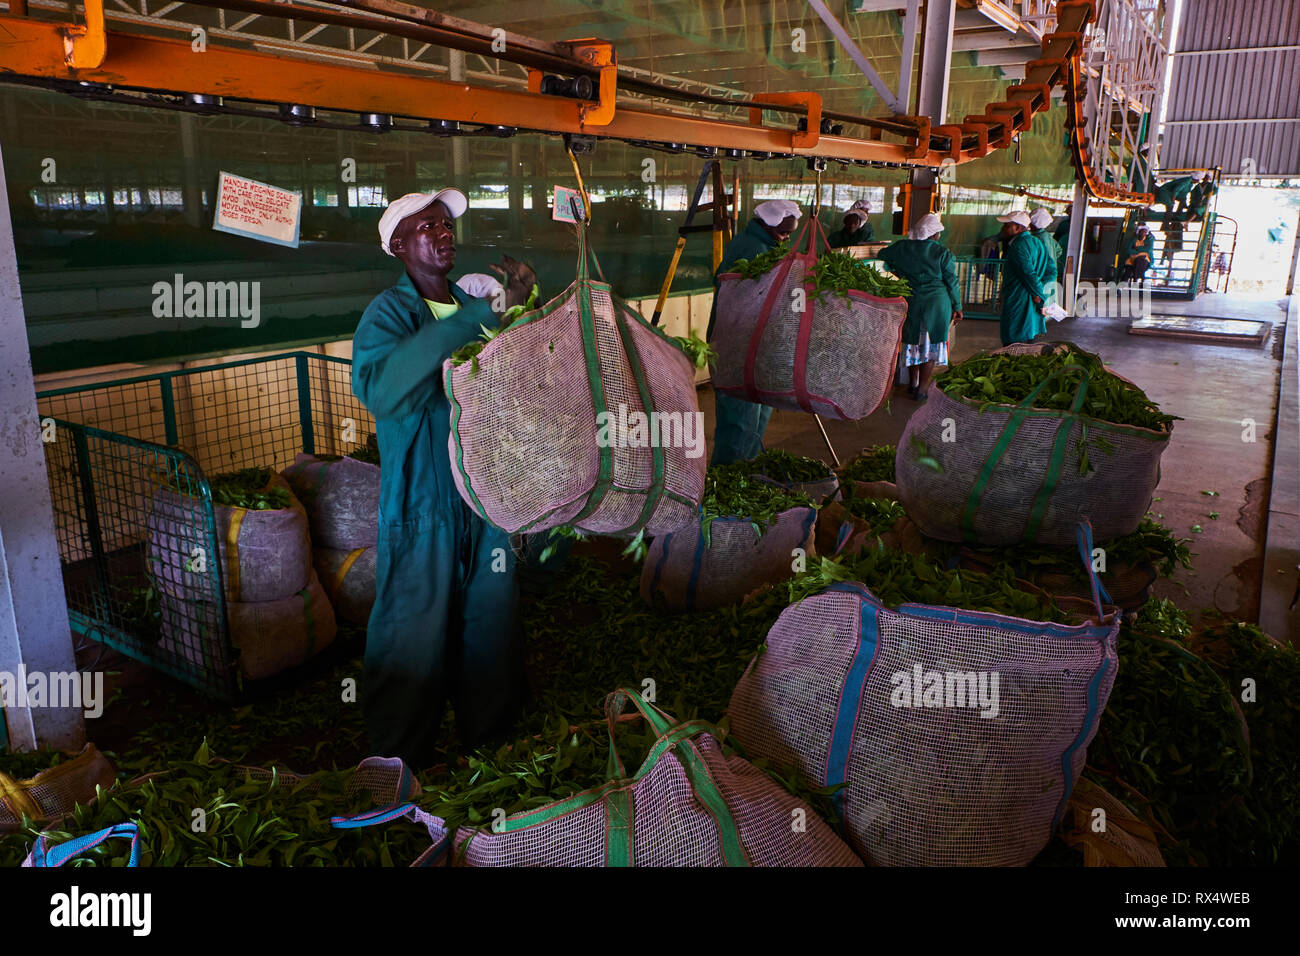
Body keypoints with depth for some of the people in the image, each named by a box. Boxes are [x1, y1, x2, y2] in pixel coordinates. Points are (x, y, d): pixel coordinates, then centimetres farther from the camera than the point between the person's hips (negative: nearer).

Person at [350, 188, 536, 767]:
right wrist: (479, 317, -32)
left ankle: (489, 737, 38)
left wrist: (516, 308, -7)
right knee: (415, 638, 4)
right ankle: (401, 771, 23)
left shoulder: (475, 307, 7)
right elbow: (380, 388, -31)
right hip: (421, 507, -5)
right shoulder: (389, 313, -10)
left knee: (490, 626, 17)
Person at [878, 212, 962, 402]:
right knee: (931, 345, 6)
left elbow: (882, 254, 16)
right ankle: (922, 389, 7)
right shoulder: (943, 253, -8)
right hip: (937, 303, -3)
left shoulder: (902, 247, 0)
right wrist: (957, 306, 7)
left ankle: (913, 384, 27)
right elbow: (951, 282, -4)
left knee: (913, 342, 17)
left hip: (912, 302, 3)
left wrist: (897, 271, 30)